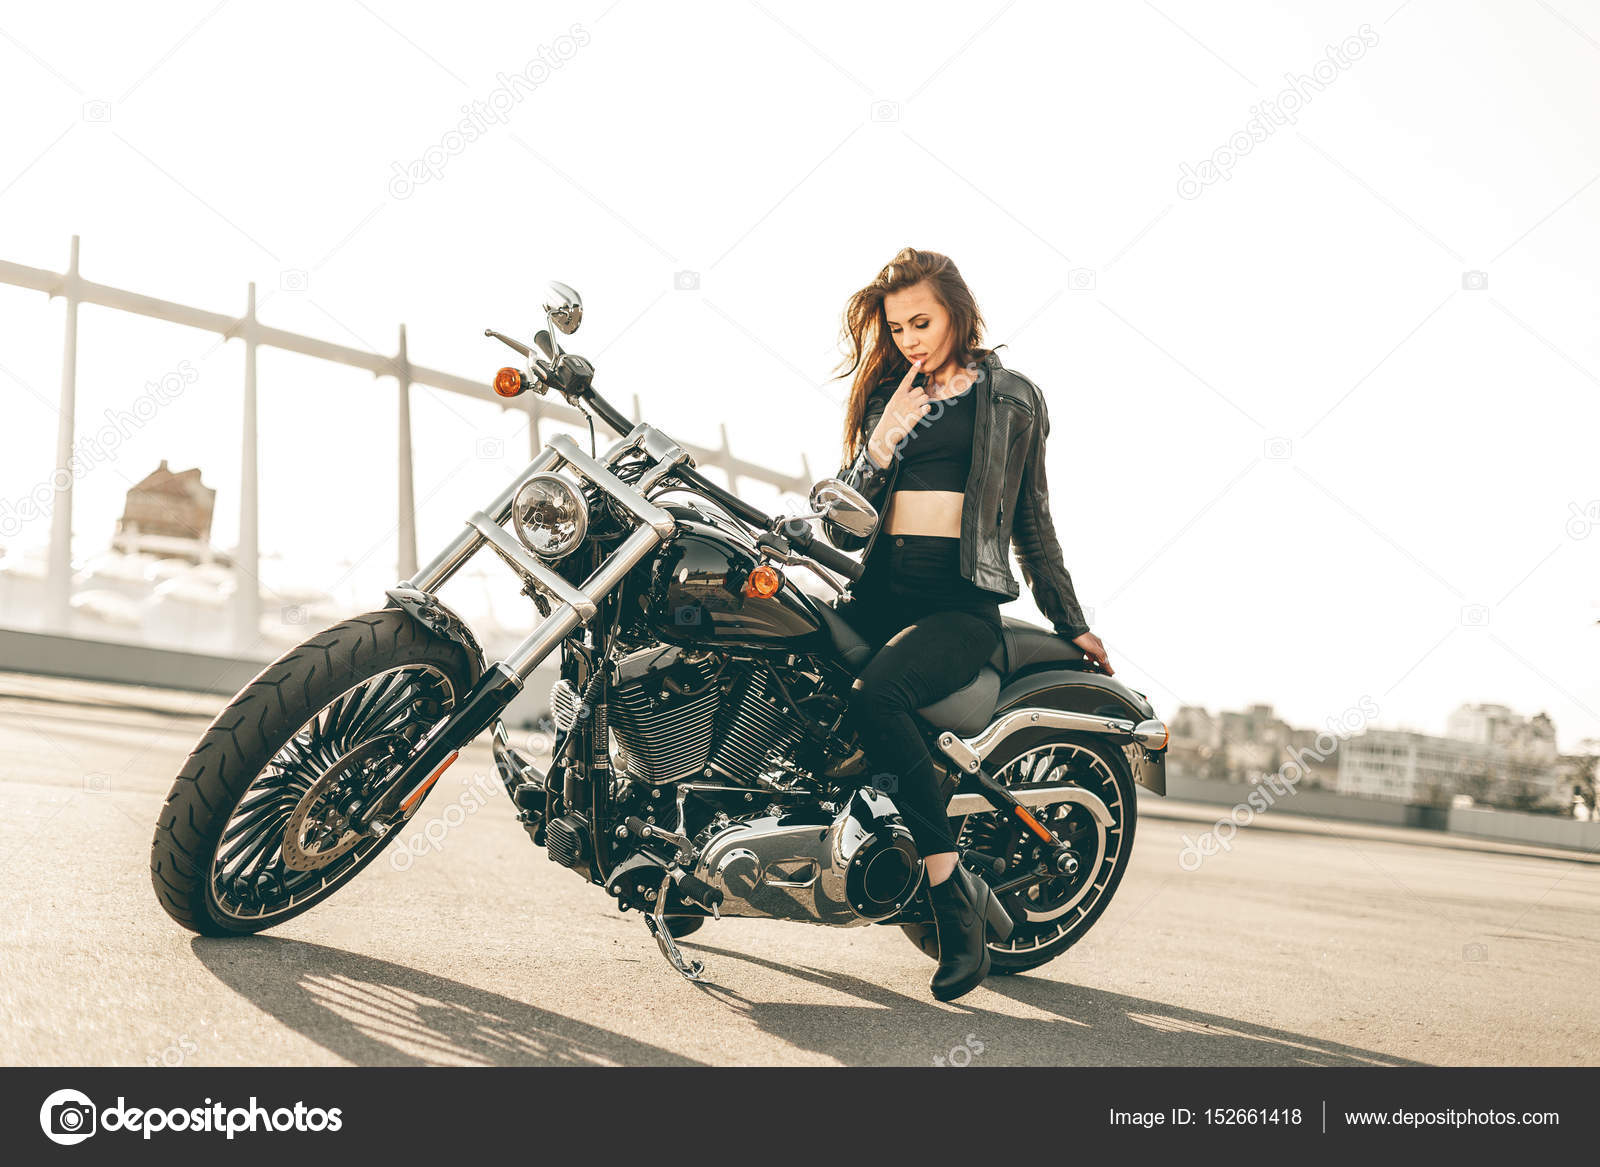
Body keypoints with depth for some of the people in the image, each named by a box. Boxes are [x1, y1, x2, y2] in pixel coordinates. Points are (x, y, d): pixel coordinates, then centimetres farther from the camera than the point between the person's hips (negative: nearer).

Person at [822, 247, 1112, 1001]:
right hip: (879, 591, 5)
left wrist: (1071, 624, 16)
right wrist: (878, 448, -4)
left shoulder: (1012, 398, 11)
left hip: (962, 603, -5)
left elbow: (1032, 521, 16)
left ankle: (952, 886, -25)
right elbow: (842, 530, 13)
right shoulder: (885, 394, 19)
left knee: (876, 696, -33)